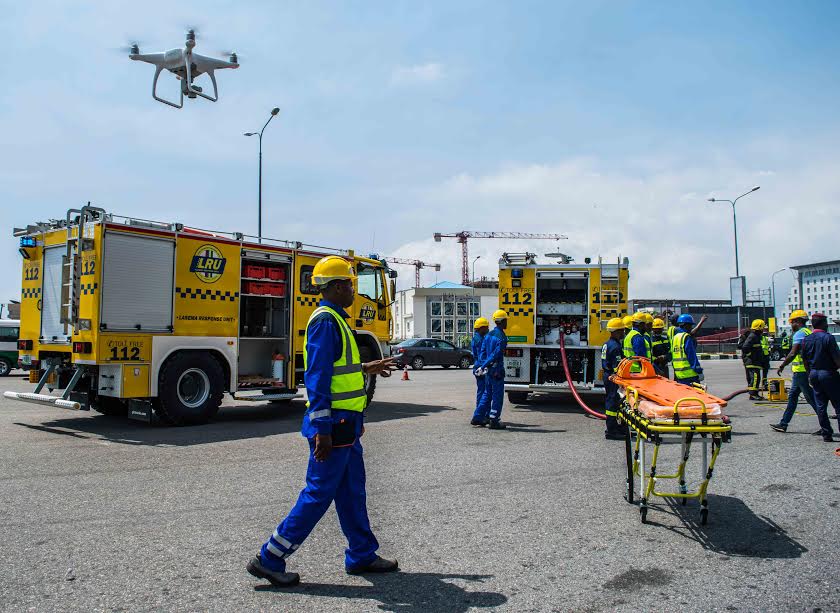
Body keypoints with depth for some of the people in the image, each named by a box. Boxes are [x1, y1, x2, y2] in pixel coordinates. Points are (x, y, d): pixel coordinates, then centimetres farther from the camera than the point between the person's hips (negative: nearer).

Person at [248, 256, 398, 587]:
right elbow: (317, 378, -23)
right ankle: (270, 559, 7)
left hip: (345, 426, 10)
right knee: (319, 493, -3)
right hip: (334, 424, -10)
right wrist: (322, 430, -25)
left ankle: (362, 555, 28)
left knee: (352, 491, 16)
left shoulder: (335, 319, 15)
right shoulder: (325, 320, -17)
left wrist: (366, 368, 28)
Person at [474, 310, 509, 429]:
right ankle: (493, 421, 1)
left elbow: (483, 351, 11)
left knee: (487, 394, 17)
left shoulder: (489, 335, 10)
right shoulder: (502, 337, -16)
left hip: (488, 369, 8)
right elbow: (496, 355, -20)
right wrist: (483, 366, -16)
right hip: (496, 370, -8)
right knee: (497, 396, -1)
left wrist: (482, 365, 11)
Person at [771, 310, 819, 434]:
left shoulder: (799, 333, -15)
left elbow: (793, 353, -22)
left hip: (801, 371, -10)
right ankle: (783, 424, 20)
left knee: (811, 398, -6)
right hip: (807, 370, 10)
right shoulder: (808, 332, 15)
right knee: (792, 396, 14)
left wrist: (782, 366, -15)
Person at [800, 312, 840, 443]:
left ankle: (827, 434, 11)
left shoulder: (806, 340, 6)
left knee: (820, 406, 8)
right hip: (828, 373, -6)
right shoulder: (828, 337, -14)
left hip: (814, 374, 6)